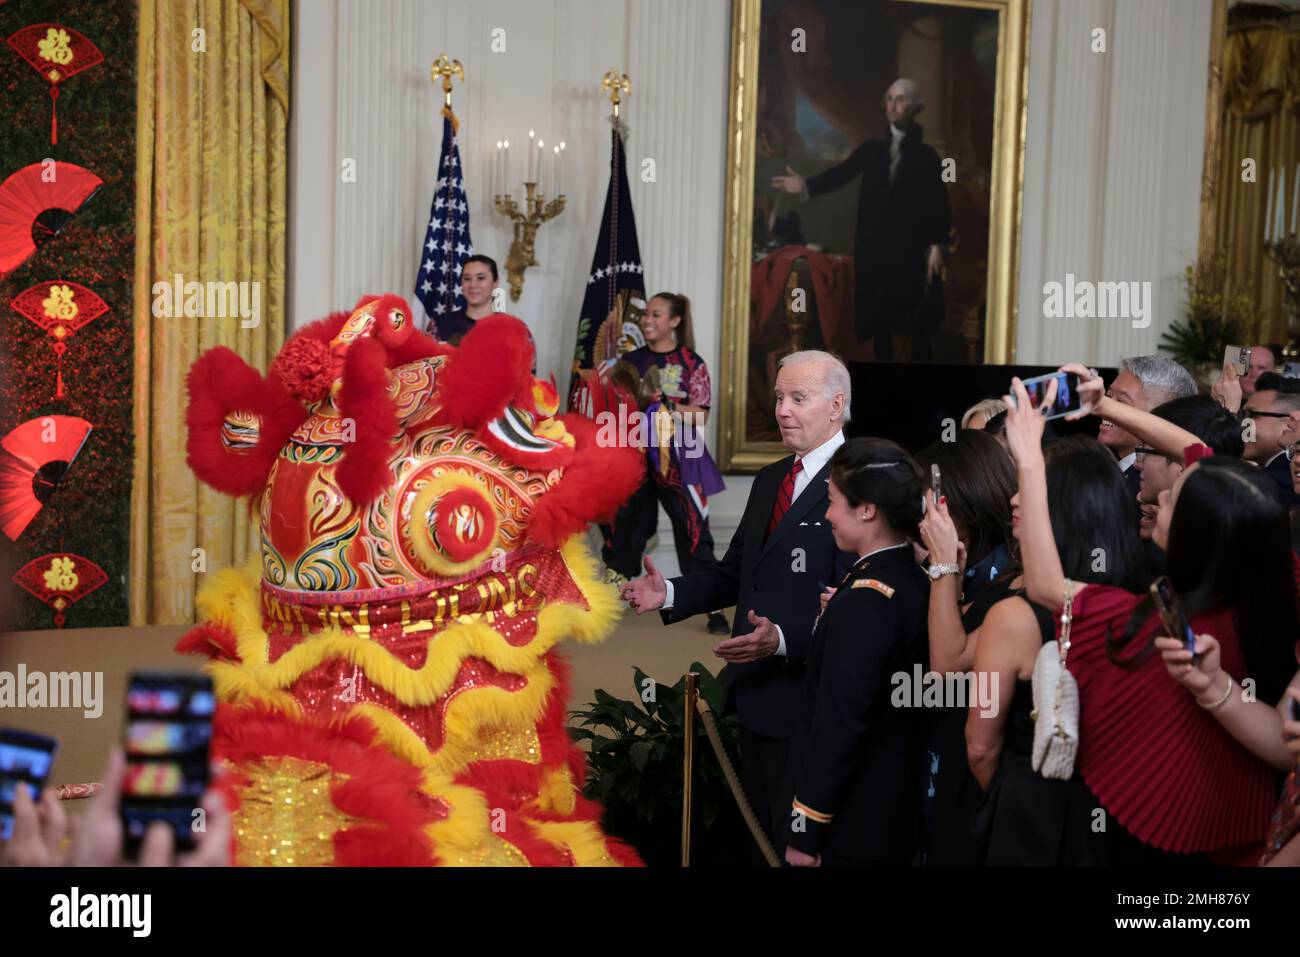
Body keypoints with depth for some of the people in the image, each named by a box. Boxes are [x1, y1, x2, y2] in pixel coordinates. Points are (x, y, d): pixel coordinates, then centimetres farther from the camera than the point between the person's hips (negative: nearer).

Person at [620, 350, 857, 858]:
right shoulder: (770, 479, 11)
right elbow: (734, 573, 14)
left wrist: (784, 640, -35)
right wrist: (670, 593, -1)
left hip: (804, 699, -8)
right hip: (753, 693, 8)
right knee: (759, 832, 22)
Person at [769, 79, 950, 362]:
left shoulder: (926, 155, 3)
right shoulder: (871, 150, 10)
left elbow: (939, 204, -2)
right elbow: (841, 173, 1)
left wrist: (937, 246, -11)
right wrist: (807, 185, -16)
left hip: (913, 249, -2)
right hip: (876, 248, 2)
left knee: (916, 322, 0)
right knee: (880, 317, 7)